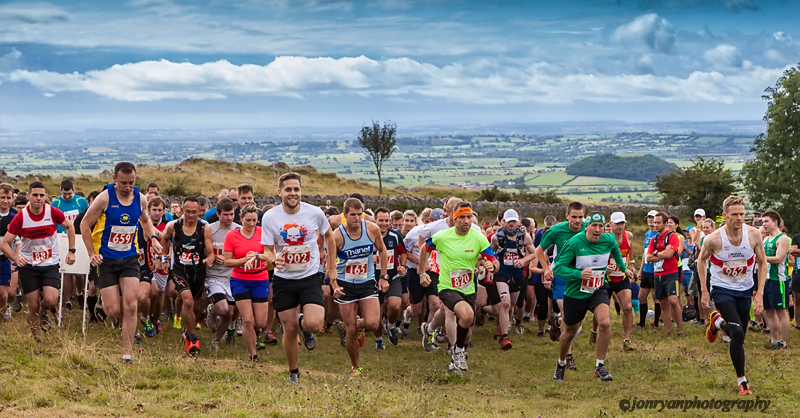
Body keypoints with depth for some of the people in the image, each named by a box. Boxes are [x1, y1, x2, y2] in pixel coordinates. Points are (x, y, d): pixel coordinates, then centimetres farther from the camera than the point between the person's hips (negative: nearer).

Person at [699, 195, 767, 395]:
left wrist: (760, 294, -6)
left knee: (739, 336, 11)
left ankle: (718, 321, 44)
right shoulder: (713, 239, -19)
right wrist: (704, 291, 0)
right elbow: (701, 260, 1)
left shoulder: (754, 235, -12)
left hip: (745, 290, 4)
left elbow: (762, 263, 0)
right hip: (722, 289, -4)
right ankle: (741, 380, -6)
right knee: (738, 333, -20)